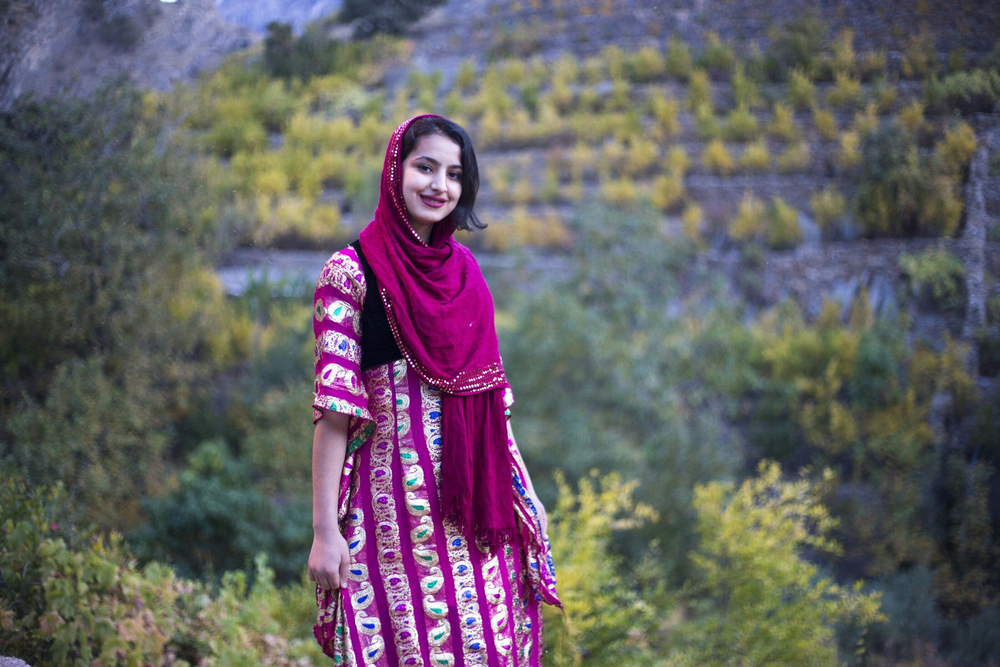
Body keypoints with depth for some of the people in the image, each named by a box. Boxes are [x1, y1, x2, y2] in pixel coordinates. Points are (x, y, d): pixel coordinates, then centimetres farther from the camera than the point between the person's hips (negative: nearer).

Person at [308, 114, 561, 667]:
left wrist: (525, 494, 16)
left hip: (477, 505, 5)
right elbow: (334, 410, -9)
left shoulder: (464, 270, 12)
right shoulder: (351, 272, -5)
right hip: (395, 496, -5)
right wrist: (324, 528, -12)